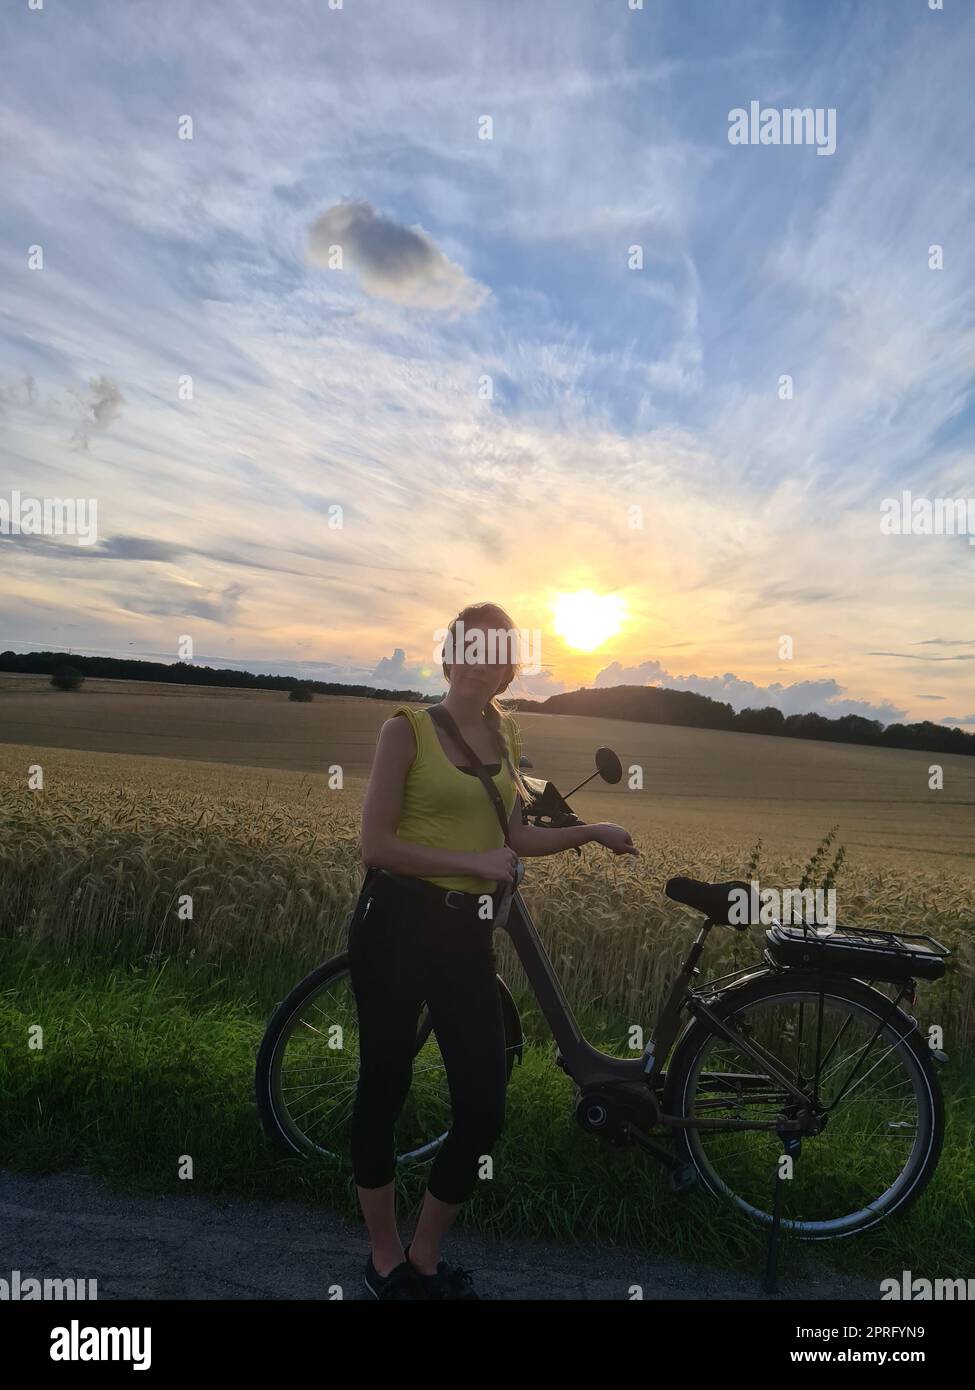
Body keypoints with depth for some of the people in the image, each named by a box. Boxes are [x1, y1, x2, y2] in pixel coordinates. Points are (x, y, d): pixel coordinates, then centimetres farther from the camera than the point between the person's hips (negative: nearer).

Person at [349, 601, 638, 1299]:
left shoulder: (505, 734, 9)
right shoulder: (408, 727, -8)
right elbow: (376, 844, -12)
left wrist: (593, 831, 7)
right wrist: (472, 862, -14)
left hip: (467, 931, 5)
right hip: (397, 921, -4)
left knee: (484, 1110, 5)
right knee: (384, 1091, 10)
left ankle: (426, 1260, 31)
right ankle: (386, 1260, 36)